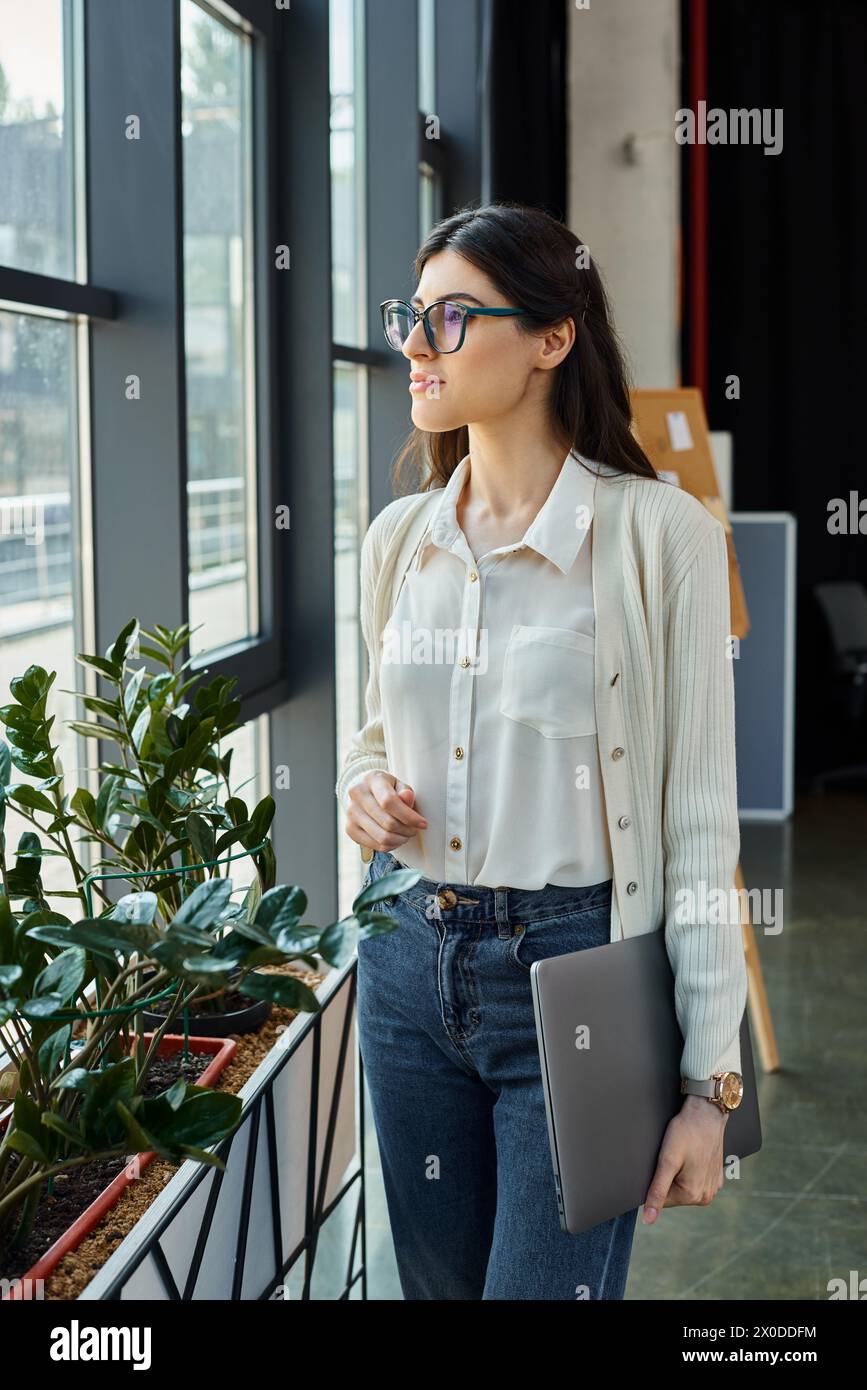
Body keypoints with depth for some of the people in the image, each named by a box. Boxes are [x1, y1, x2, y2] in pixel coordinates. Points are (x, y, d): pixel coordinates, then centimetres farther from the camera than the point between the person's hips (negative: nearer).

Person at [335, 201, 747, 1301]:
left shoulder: (656, 532, -11)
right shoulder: (397, 538, 6)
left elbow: (699, 821, -10)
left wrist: (709, 1079, -11)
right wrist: (362, 786, -3)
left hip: (576, 967, -5)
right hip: (410, 962, 6)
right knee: (440, 1283, 18)